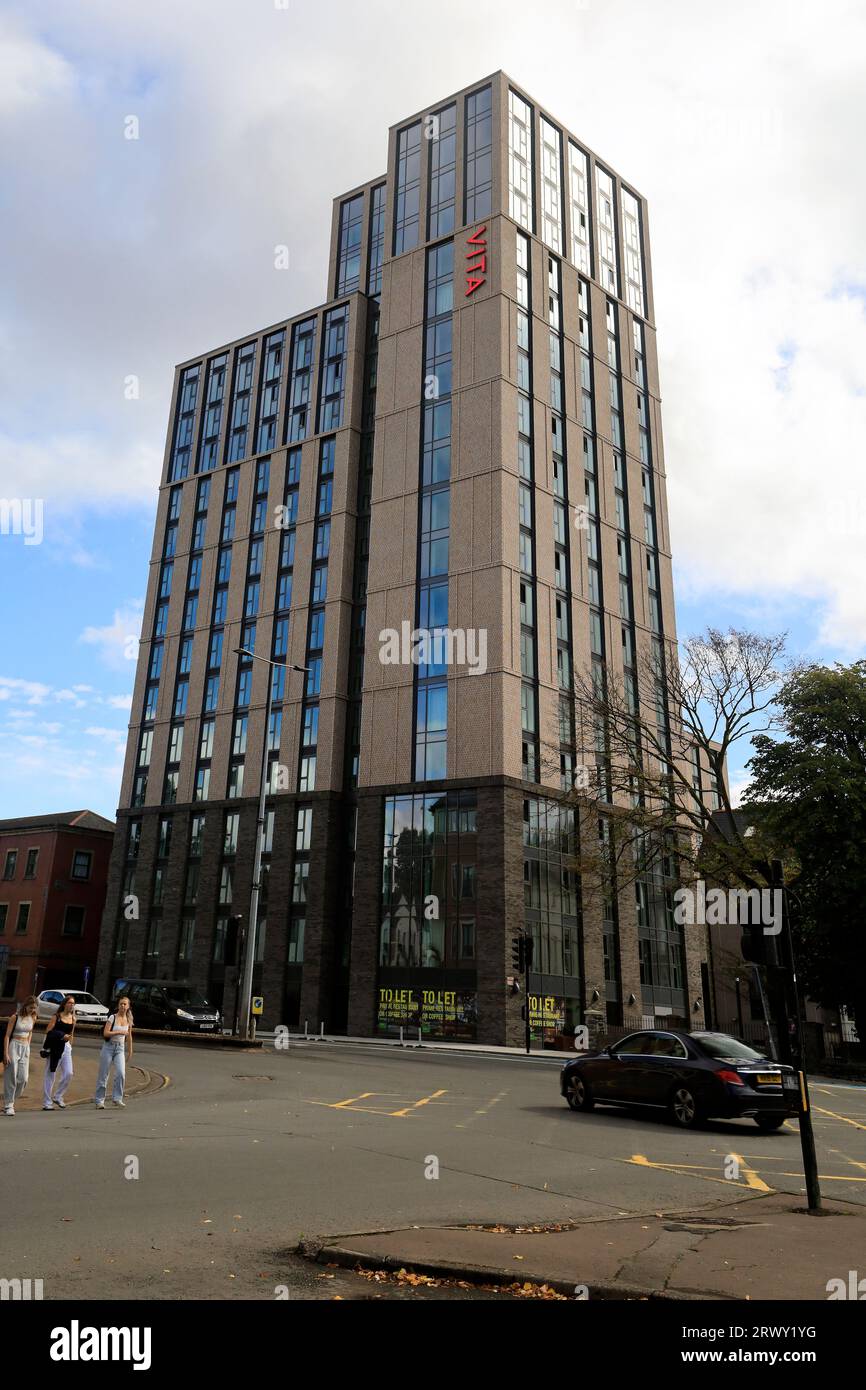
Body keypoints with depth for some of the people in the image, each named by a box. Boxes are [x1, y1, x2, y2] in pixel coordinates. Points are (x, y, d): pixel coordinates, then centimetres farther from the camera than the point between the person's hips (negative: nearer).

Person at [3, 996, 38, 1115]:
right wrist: (5, 1053, -14)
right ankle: (8, 1105, 3)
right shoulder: (15, 1017, -10)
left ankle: (11, 1101, 19)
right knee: (11, 1077, -4)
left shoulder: (33, 1018, 5)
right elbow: (7, 1035, -10)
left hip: (25, 1048, 5)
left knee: (23, 1078, 1)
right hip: (14, 1046, -5)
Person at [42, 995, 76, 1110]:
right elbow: (49, 1031, -11)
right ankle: (46, 1102, 8)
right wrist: (62, 1036, -18)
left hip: (66, 1047, 5)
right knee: (50, 1075, 0)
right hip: (54, 1046, -5)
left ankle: (58, 1097, 13)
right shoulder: (57, 1016, -4)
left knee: (68, 1073, -4)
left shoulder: (73, 1019, 10)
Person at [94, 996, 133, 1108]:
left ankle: (117, 1098, -4)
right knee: (103, 1075, 2)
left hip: (120, 1048, 3)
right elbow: (105, 1033, -15)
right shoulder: (112, 1017, -7)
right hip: (109, 1047, -3)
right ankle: (99, 1100, 14)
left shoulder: (129, 1020, 6)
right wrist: (119, 1032, -23)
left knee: (121, 1073, -15)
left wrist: (130, 1051, 20)